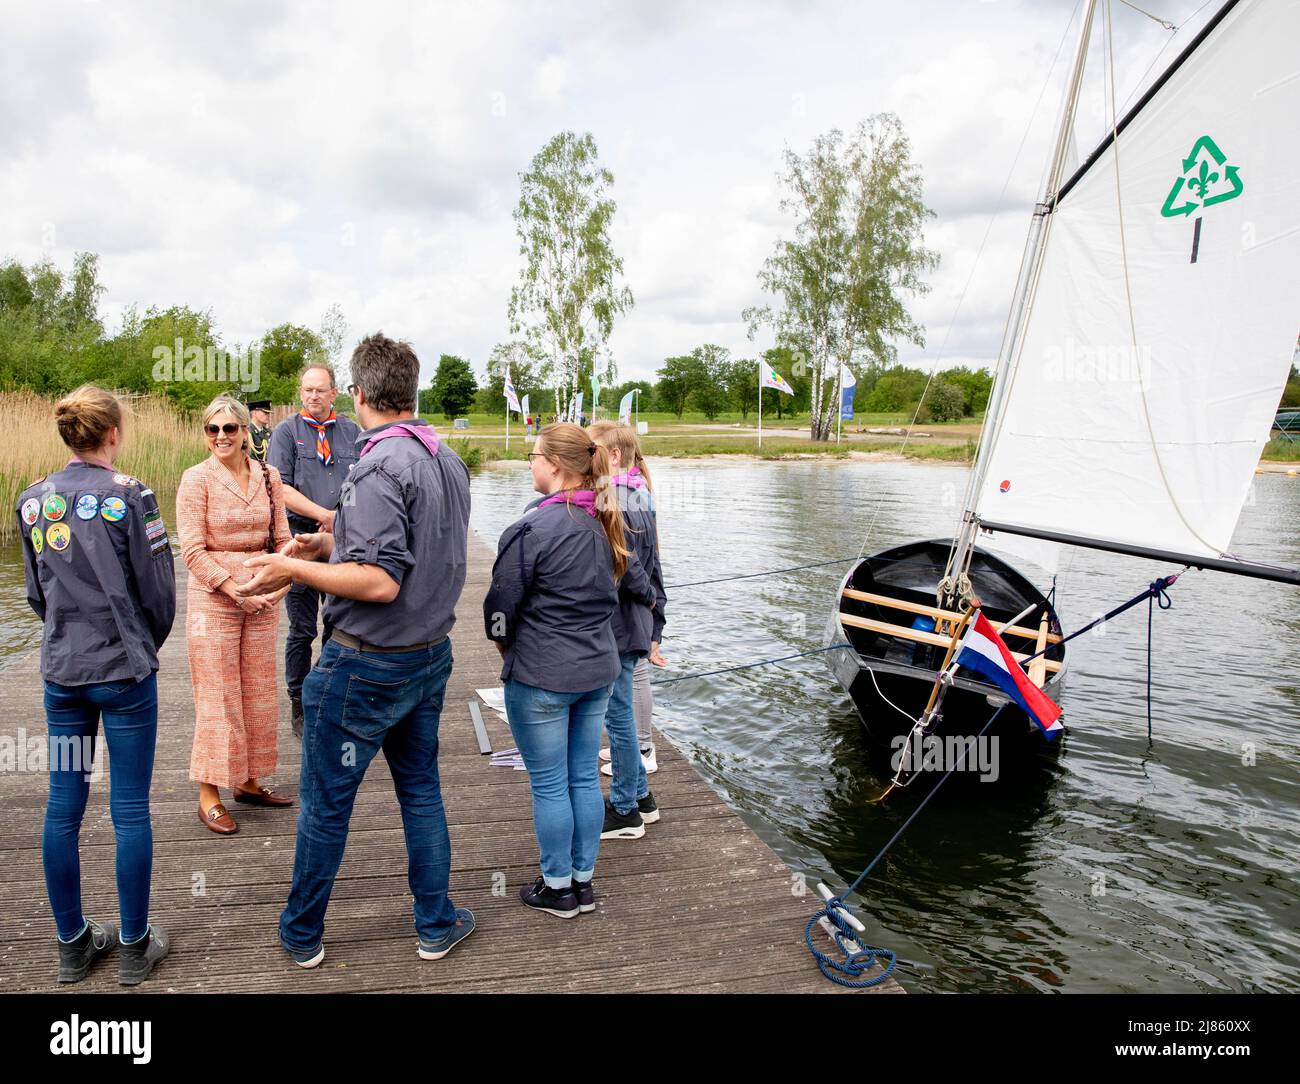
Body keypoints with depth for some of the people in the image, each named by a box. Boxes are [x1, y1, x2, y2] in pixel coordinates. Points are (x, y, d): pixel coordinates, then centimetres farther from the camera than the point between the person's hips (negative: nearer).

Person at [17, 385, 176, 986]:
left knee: (63, 807, 12)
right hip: (125, 671, -5)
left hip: (61, 671, 5)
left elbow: (37, 593, 13)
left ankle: (72, 944, 26)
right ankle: (134, 947, 16)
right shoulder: (129, 495, -12)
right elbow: (157, 591, -8)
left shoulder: (33, 500, 4)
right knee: (130, 809, 4)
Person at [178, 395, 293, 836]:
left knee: (258, 692, 12)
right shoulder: (197, 478, -6)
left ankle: (248, 781, 27)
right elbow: (193, 550, -10)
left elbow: (282, 538, 8)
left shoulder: (268, 476, 5)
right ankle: (209, 796, 13)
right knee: (218, 696, 1)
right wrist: (235, 589, -16)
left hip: (263, 598, 5)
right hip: (213, 597, -4)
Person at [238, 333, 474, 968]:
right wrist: (334, 546, 15)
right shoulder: (449, 460, 5)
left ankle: (302, 935, 30)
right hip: (431, 654, 8)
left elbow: (381, 582, -27)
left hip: (366, 667, -8)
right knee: (420, 789, 19)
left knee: (325, 804, 11)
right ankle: (436, 925, 30)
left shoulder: (380, 466, -22)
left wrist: (294, 568, -20)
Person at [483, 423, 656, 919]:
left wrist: (504, 642, 11)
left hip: (541, 676, -7)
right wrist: (650, 598, 43)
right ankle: (583, 881, 29)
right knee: (584, 776, 16)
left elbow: (502, 604, -11)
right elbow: (632, 572, 20)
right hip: (598, 671, 7)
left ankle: (558, 888, 22)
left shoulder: (532, 528, -20)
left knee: (549, 784, 8)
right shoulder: (601, 522, 2)